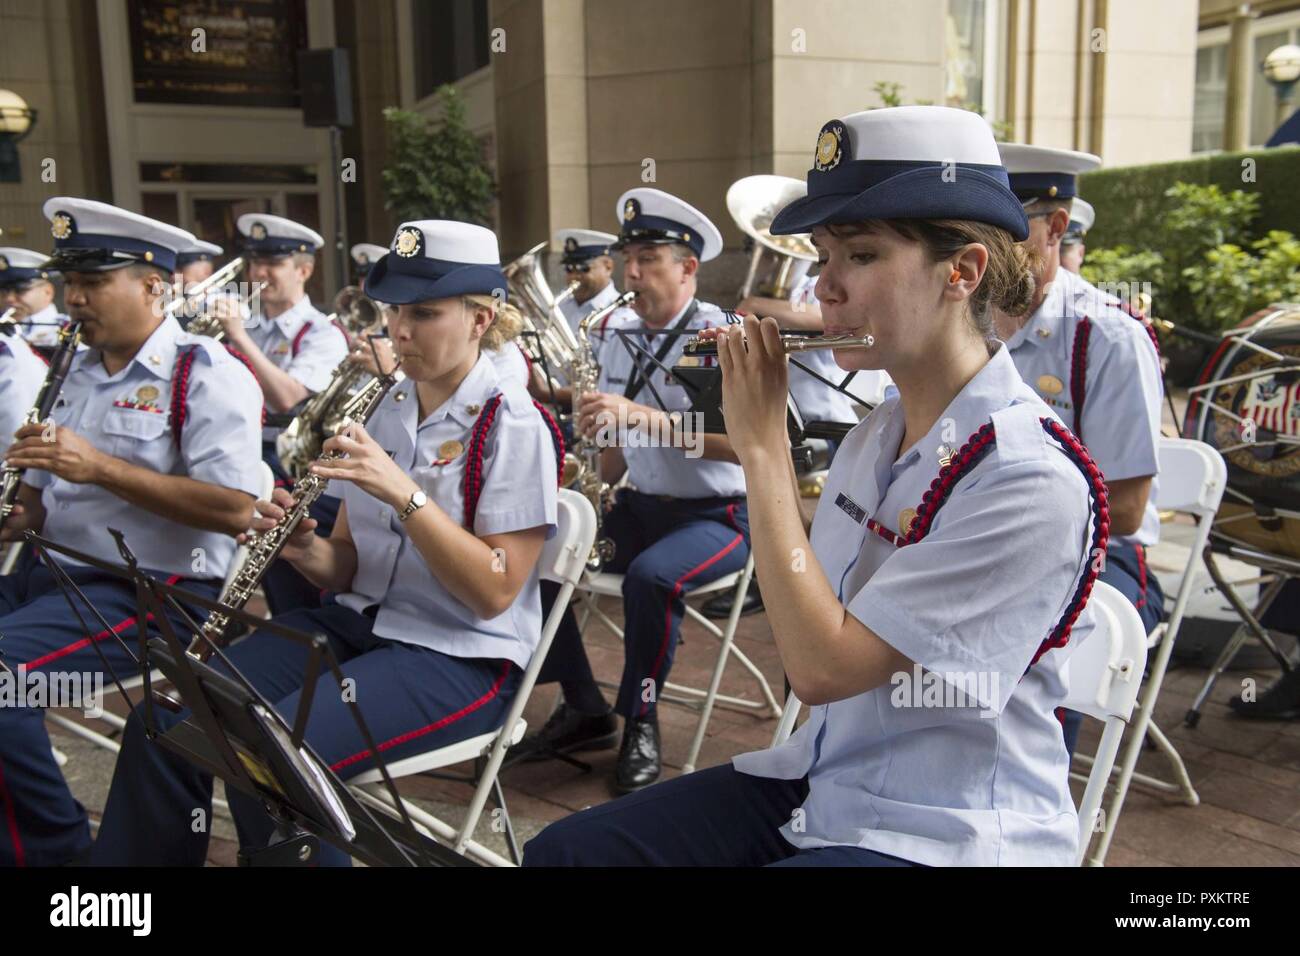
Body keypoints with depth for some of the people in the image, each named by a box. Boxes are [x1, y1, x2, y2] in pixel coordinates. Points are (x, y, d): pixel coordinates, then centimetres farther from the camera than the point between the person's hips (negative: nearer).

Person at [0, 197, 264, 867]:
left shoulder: (206, 374, -10)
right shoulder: (79, 370, 16)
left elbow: (235, 510, -20)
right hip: (57, 572, 9)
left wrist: (101, 467, -23)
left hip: (155, 590, -8)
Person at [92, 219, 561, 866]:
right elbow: (348, 568, 12)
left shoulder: (512, 426, -11)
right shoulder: (384, 410, 9)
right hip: (359, 623, 7)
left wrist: (404, 491, -26)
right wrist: (307, 550, -11)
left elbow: (494, 592, -18)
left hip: (461, 656, -7)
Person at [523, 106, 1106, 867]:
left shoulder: (1033, 478, -22)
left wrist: (763, 442, -20)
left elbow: (823, 666, -24)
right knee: (564, 850, -2)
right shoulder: (879, 431, 3)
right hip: (823, 783, 7)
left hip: (947, 831, -7)